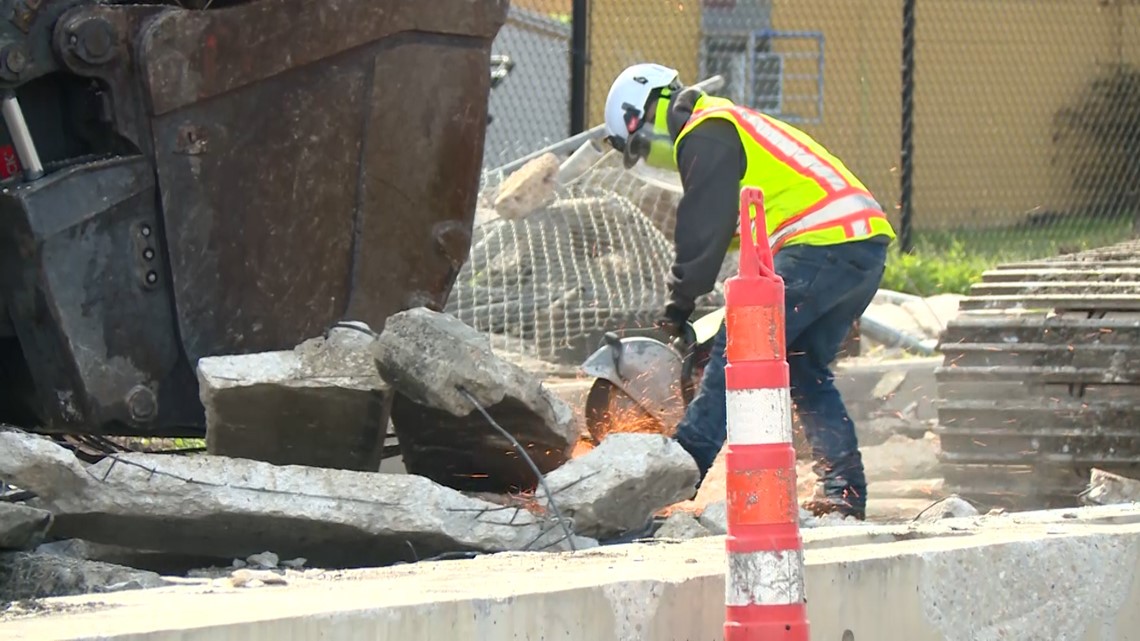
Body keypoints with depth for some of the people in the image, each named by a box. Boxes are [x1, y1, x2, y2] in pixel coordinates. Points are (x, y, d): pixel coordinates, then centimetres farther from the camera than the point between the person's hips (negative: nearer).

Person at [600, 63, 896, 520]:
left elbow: (702, 233, -6)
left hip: (819, 247, -10)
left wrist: (678, 307, 2)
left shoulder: (706, 136, -1)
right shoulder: (738, 127, 31)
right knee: (805, 370, 15)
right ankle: (845, 493, 10)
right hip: (867, 247, 10)